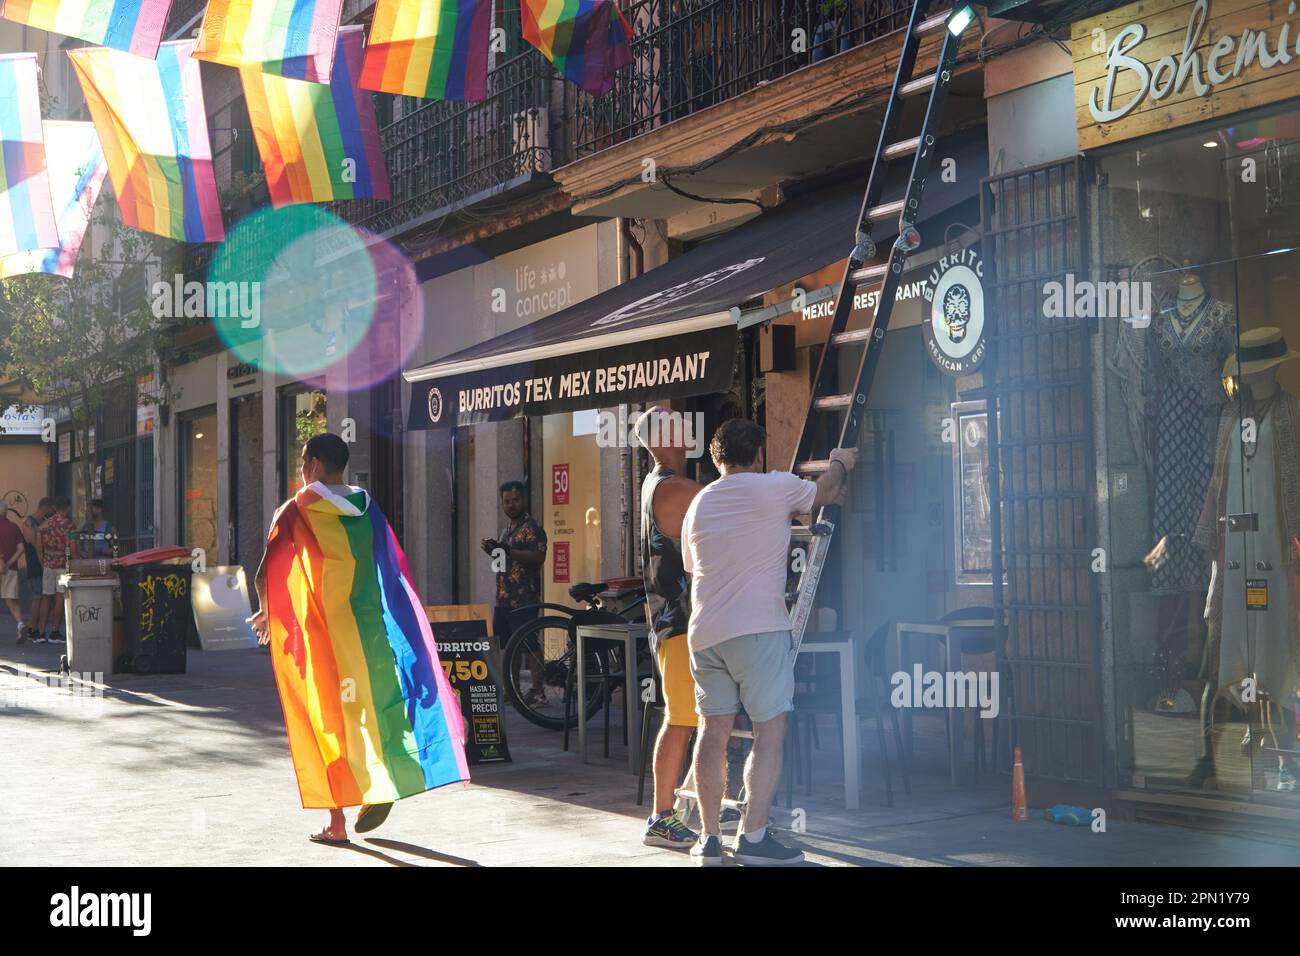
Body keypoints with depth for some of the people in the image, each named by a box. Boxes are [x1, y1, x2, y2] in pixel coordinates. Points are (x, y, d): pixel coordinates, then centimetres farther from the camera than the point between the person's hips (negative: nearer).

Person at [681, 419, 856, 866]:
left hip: (705, 632, 6)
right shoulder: (775, 487, -2)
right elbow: (825, 493, 15)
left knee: (714, 728, 10)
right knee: (770, 730, -1)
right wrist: (840, 463, 37)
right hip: (758, 628, -6)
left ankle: (710, 838, 12)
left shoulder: (699, 504, 15)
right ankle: (753, 838, -5)